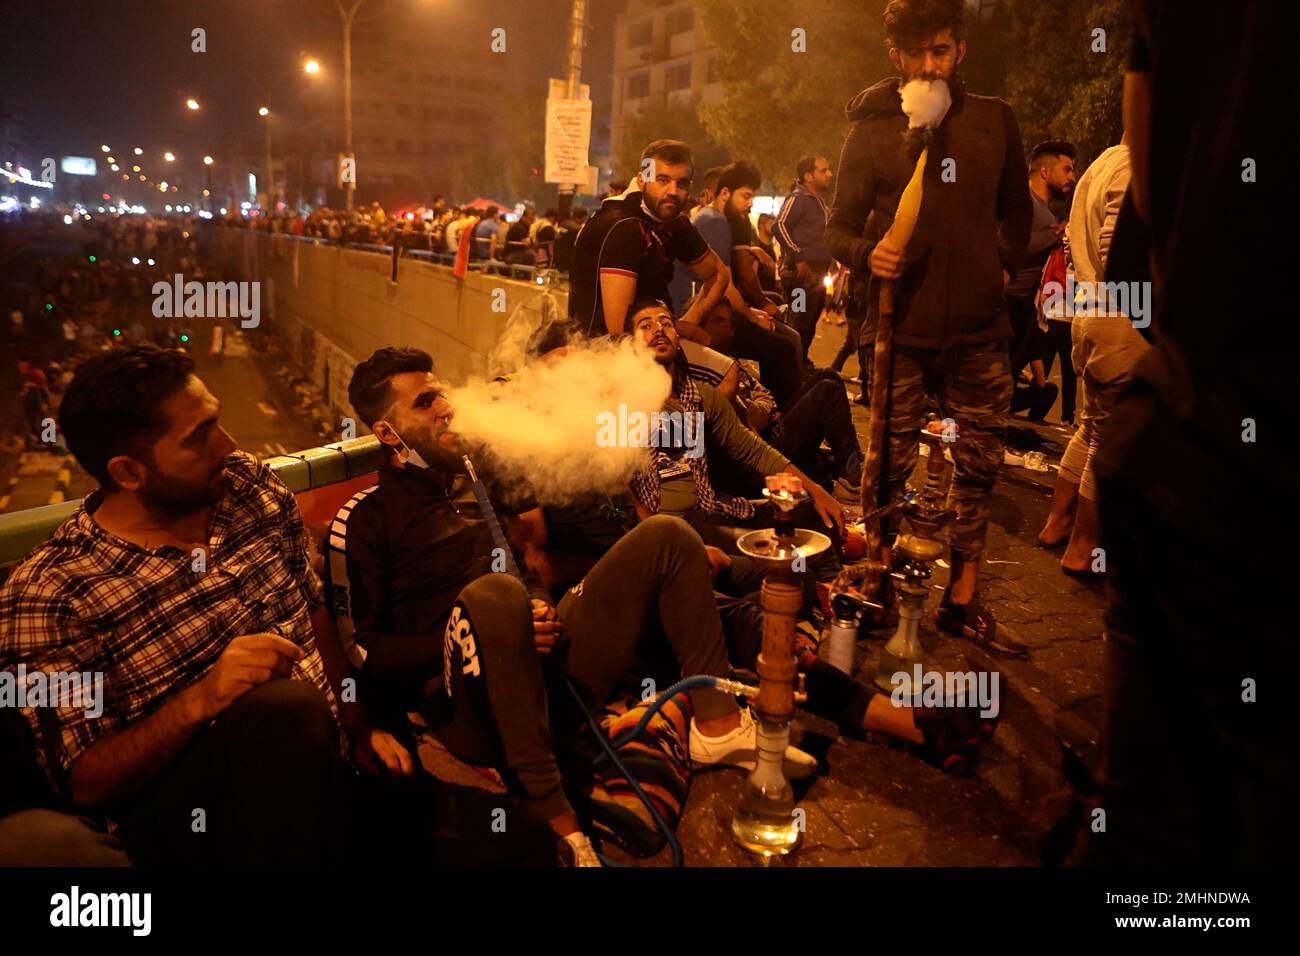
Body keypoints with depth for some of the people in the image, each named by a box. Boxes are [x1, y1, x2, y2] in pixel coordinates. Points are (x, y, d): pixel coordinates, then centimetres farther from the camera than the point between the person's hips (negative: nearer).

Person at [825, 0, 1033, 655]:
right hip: (901, 329, -3)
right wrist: (868, 253, -17)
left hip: (979, 329, 3)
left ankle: (962, 599, 20)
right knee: (892, 467, 2)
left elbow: (1016, 210, 20)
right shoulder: (872, 132, 3)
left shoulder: (994, 121, 9)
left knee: (980, 465, 7)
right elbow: (839, 227, 2)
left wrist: (1003, 265, 6)